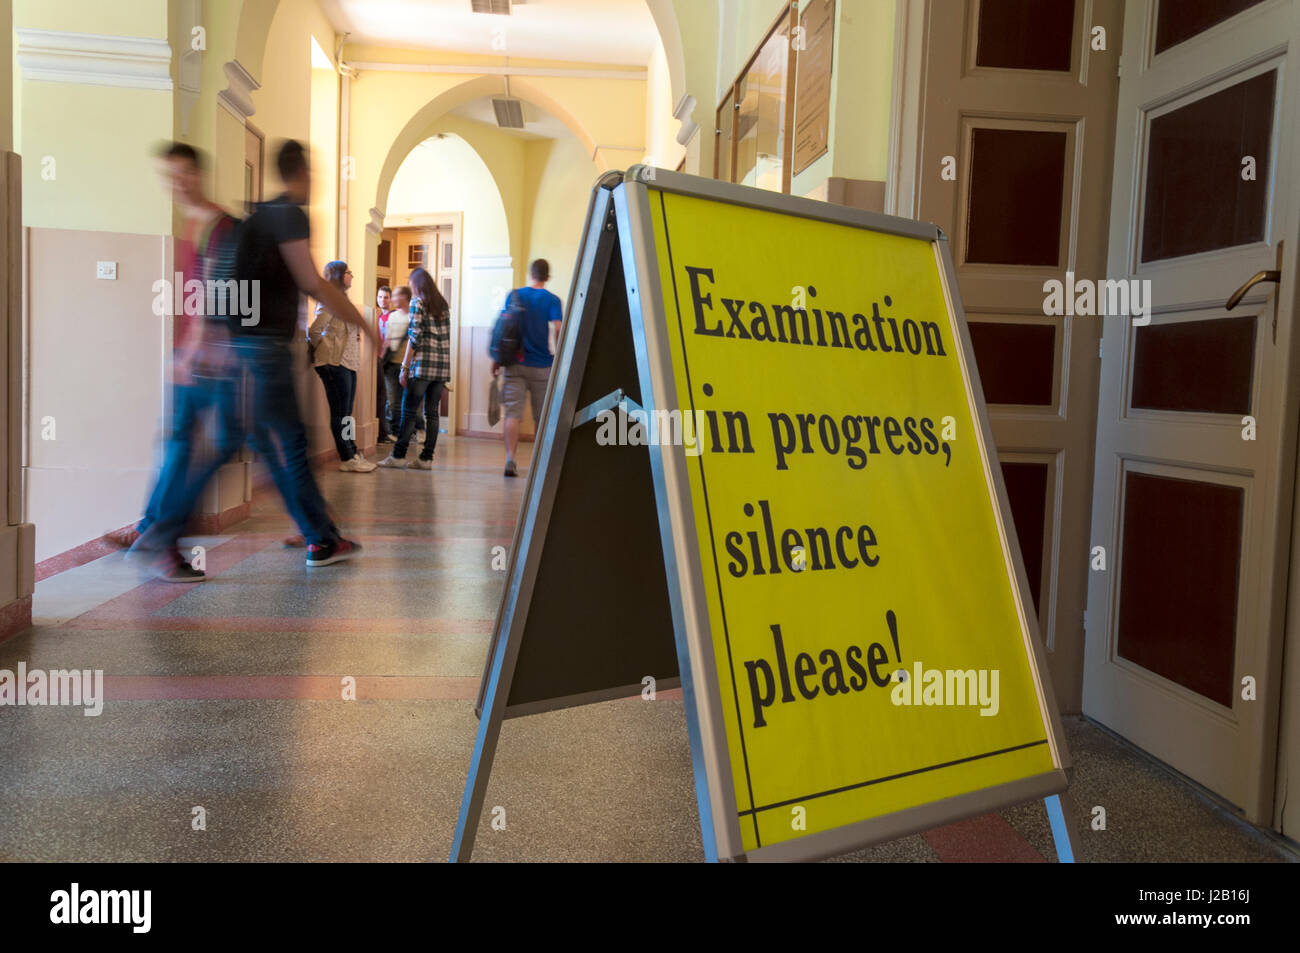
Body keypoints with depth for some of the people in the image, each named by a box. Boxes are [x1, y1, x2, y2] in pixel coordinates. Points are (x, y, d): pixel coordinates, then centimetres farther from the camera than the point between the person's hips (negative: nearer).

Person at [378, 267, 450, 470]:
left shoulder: (417, 303, -4)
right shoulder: (444, 304, 15)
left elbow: (415, 337, -10)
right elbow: (447, 337, 14)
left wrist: (405, 367, -7)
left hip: (422, 363, -6)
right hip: (442, 364, 6)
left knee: (409, 412, -1)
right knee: (432, 413, 5)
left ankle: (398, 455, 0)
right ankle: (426, 458, 4)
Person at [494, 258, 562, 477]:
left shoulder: (514, 295, 5)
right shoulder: (552, 300, -2)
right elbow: (558, 330, -12)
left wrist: (497, 358, 7)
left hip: (515, 363, 1)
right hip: (542, 366, -1)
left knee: (513, 413, -3)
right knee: (541, 416, 12)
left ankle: (510, 458, -20)